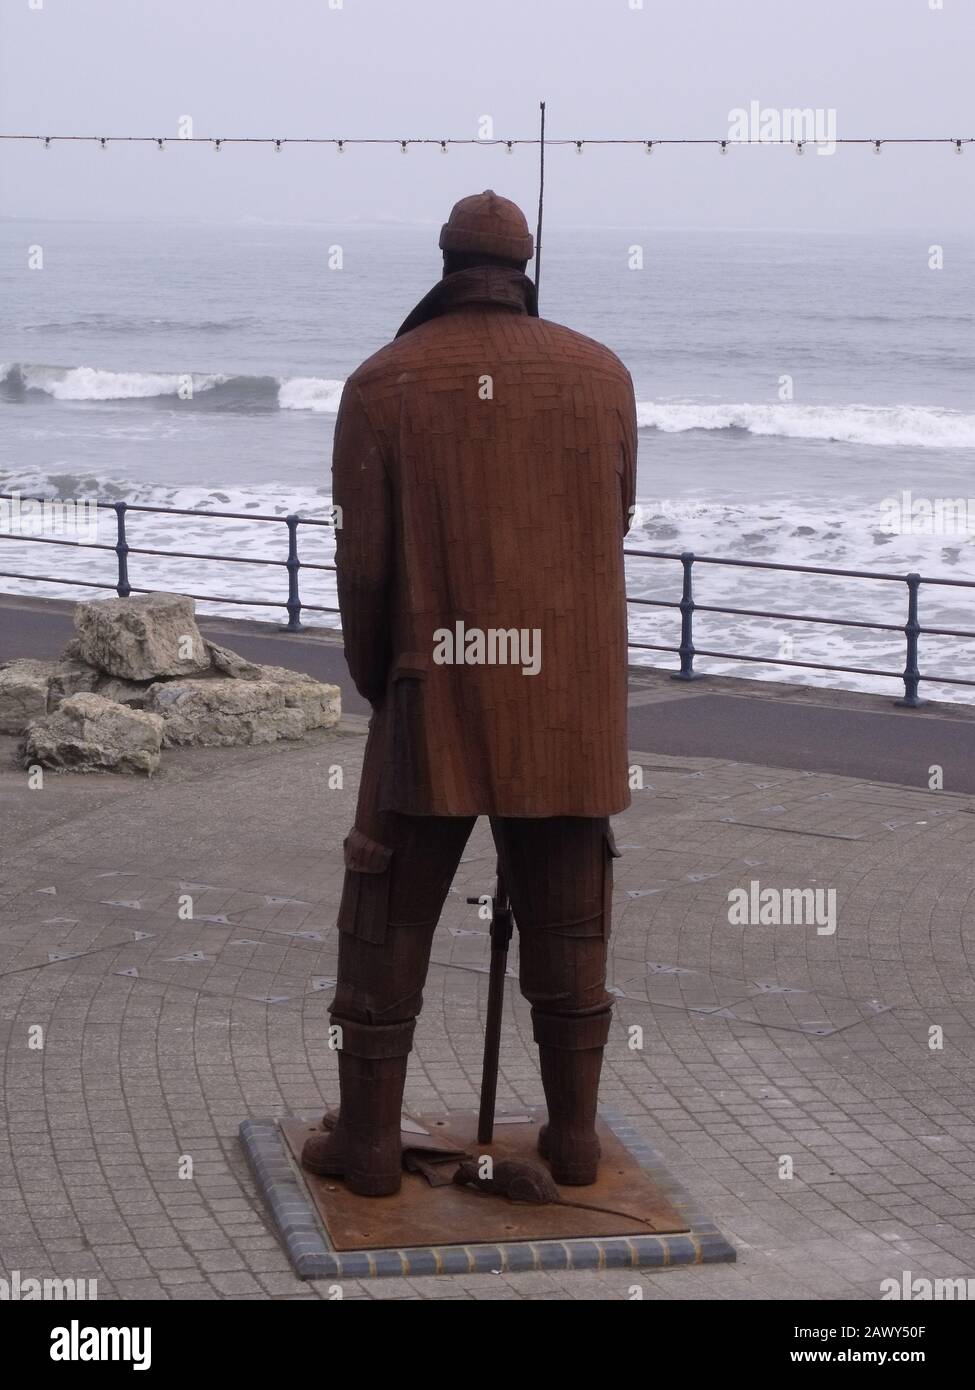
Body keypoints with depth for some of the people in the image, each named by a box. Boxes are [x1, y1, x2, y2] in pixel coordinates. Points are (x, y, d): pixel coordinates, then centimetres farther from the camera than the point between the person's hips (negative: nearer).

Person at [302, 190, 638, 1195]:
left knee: (388, 922, 9)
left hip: (433, 698, -2)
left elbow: (363, 560, -4)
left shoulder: (383, 384, -5)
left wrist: (376, 685, 11)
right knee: (566, 922, 12)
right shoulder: (602, 375, 0)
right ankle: (573, 1134, 18)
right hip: (571, 702, 2)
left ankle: (369, 1141, 13)